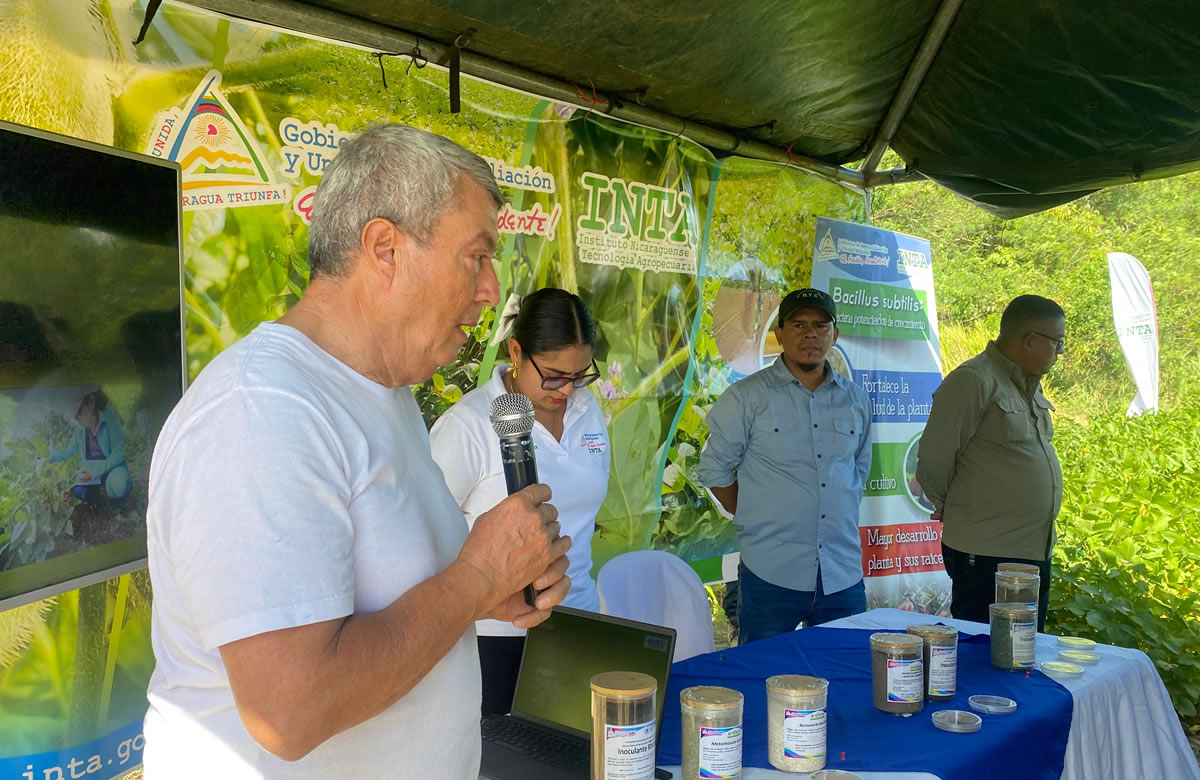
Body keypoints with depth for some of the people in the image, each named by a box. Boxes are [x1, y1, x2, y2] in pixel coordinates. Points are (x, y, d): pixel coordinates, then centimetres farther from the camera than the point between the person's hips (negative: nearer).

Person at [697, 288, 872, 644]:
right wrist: (754, 519, 4)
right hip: (772, 573, -4)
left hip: (844, 575, 4)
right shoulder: (747, 397, -3)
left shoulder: (856, 400, 11)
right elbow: (714, 468, 2)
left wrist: (841, 516, 14)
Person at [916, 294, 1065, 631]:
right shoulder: (973, 381, -16)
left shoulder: (1029, 384, 12)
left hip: (1034, 551, 9)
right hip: (986, 554, -9)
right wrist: (952, 508, 2)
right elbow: (933, 461, -14)